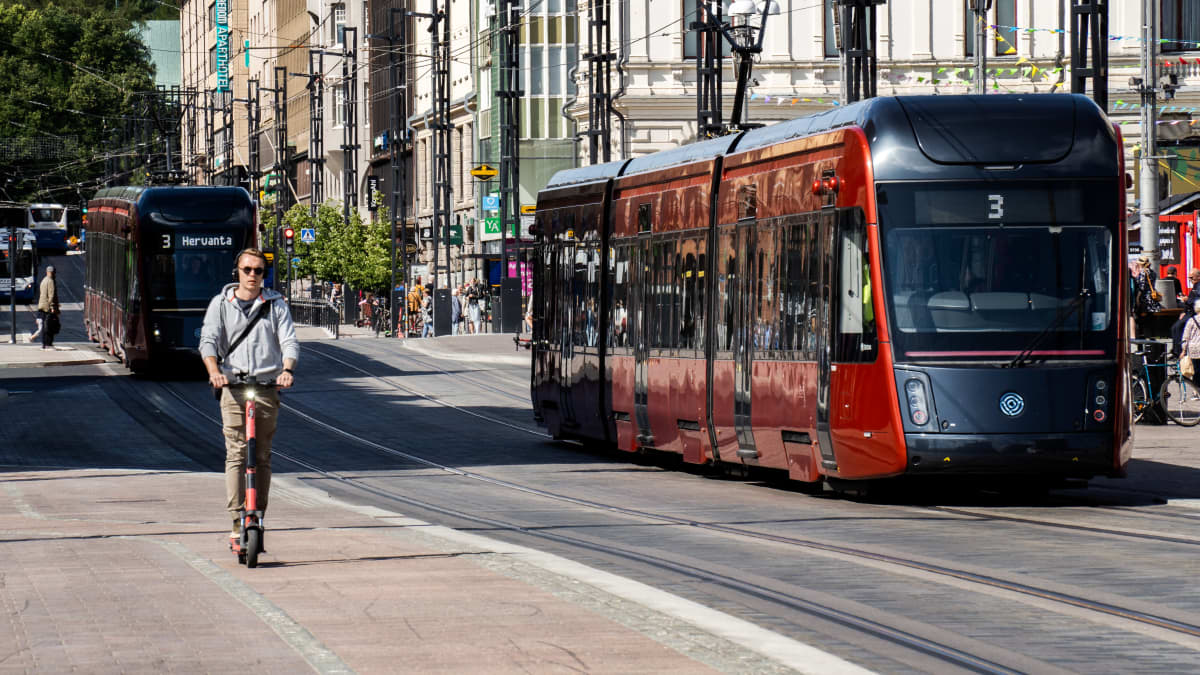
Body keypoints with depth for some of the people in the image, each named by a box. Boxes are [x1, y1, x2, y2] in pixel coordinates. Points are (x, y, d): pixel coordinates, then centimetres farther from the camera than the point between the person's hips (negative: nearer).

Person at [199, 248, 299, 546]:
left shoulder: (275, 304, 9)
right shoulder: (221, 304, 9)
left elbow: (289, 341, 0)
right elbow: (208, 340, -1)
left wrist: (287, 369, -21)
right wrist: (214, 371, -21)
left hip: (267, 386, 1)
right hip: (233, 386, -1)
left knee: (262, 457, 3)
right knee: (236, 454, -10)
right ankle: (237, 522, -13)